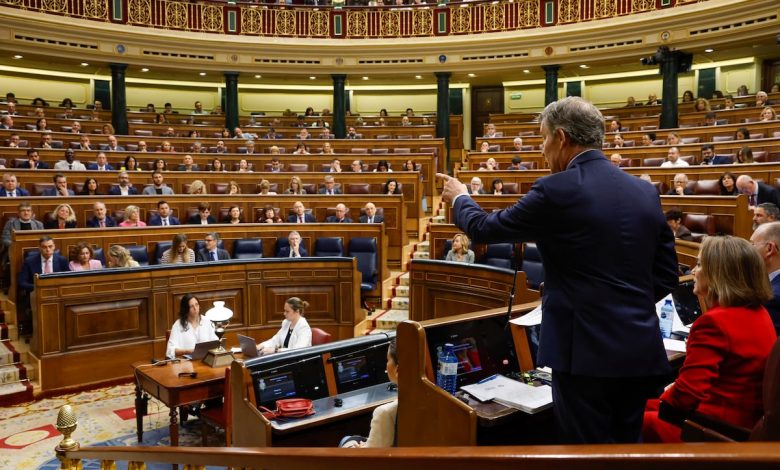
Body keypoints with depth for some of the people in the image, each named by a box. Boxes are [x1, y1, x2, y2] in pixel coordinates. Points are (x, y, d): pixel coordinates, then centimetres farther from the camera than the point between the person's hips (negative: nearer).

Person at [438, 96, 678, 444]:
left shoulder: (556, 190, -13)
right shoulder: (645, 191, 7)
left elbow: (485, 229, -1)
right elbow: (667, 274, 10)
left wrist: (459, 198, 18)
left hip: (587, 351, -6)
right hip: (641, 351, 7)